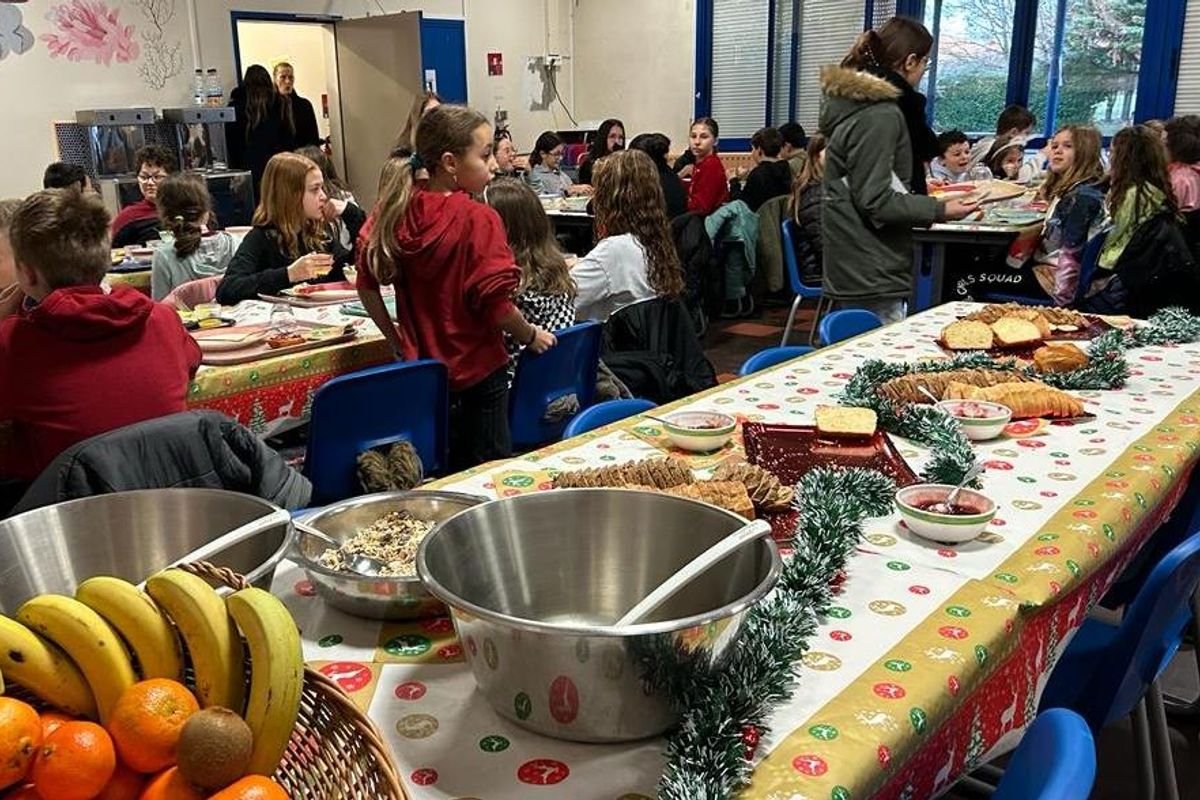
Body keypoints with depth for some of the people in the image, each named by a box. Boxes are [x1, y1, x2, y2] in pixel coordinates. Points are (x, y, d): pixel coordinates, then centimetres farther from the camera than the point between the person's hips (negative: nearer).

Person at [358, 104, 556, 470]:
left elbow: (367, 284, 3)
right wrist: (532, 336, -2)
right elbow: (497, 306, -19)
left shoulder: (395, 210, -1)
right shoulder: (479, 220, -17)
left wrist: (397, 340, 12)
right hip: (477, 373, -5)